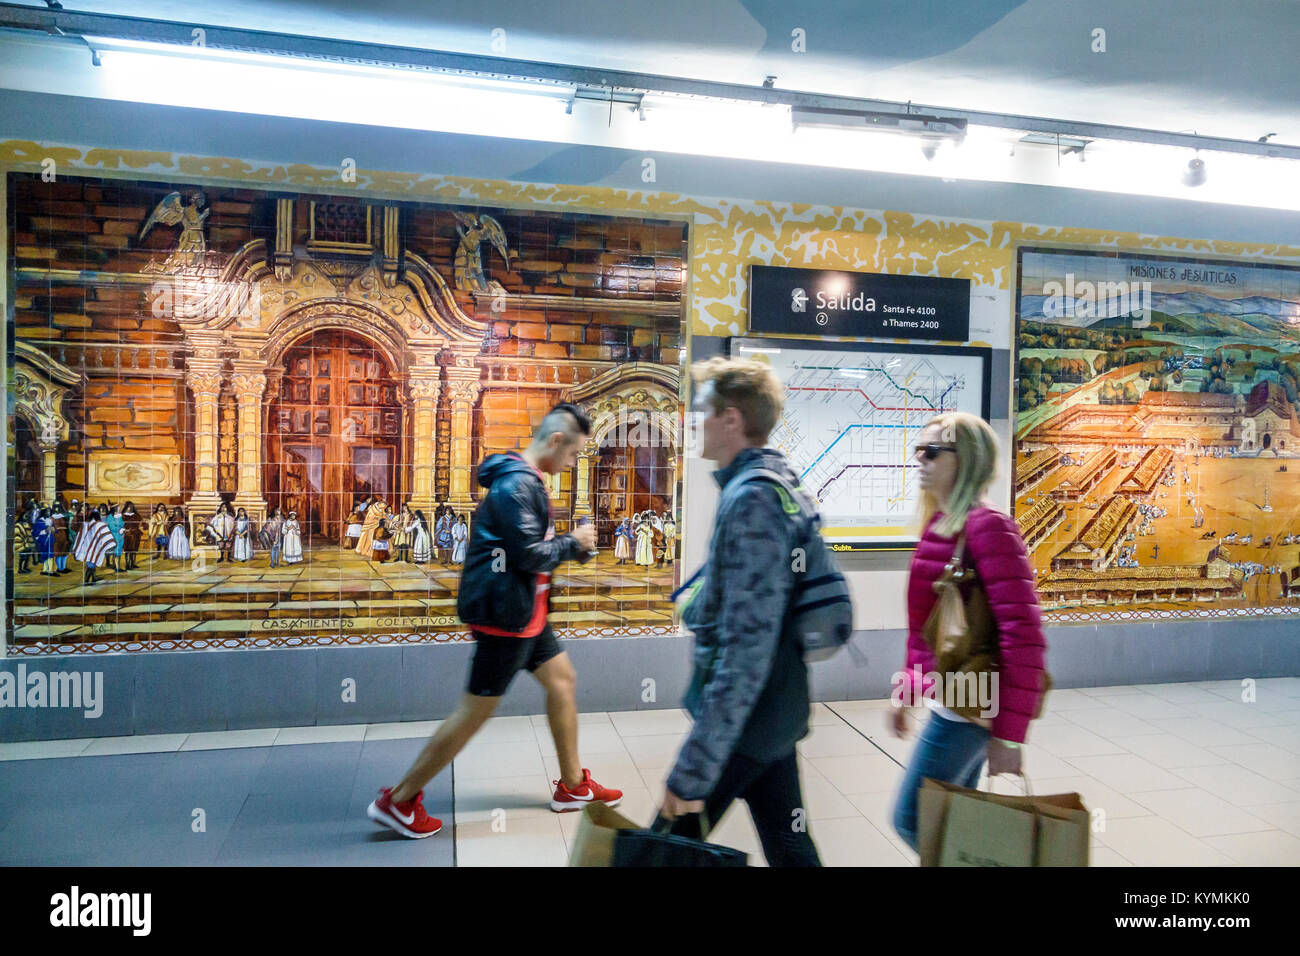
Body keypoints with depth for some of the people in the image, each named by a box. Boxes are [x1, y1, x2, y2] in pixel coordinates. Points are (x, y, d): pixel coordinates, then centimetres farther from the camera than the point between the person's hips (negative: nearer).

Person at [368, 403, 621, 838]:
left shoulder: (524, 480, 12)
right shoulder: (517, 484, -21)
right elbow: (530, 554, -25)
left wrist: (573, 546, 3)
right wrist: (573, 543, -9)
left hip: (524, 610, 11)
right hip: (505, 613, -11)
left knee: (562, 679, 16)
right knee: (476, 709, -1)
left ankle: (573, 785, 29)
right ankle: (398, 800, 12)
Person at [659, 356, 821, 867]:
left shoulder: (751, 502, -24)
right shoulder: (784, 486, 7)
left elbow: (745, 652, -28)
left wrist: (693, 770, -25)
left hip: (740, 721, -9)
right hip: (777, 712, 9)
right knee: (789, 847, 20)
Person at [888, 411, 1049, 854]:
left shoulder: (987, 526, -18)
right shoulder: (938, 523, 9)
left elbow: (1023, 634, -22)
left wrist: (1009, 733, -21)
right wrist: (904, 692, 18)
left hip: (969, 708, -8)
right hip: (949, 701, 8)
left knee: (912, 818, 1)